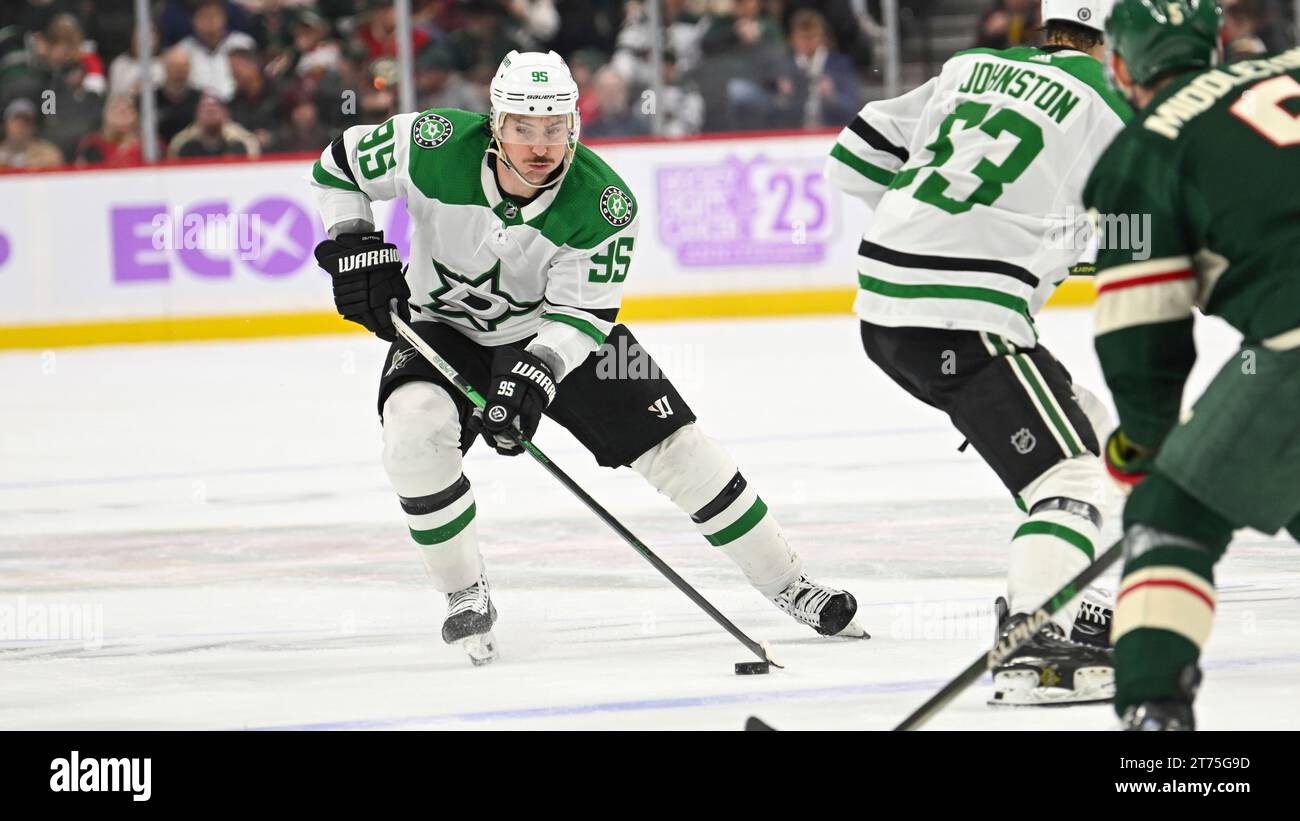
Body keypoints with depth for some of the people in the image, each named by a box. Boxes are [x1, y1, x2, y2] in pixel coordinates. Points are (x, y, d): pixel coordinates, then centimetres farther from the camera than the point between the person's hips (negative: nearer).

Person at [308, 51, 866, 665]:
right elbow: (340, 166, -10)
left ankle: (785, 582, 8)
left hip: (558, 332, 0)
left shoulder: (604, 205, -25)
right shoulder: (435, 148, -26)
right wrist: (354, 246, -22)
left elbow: (581, 313, -23)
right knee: (415, 425, -30)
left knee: (670, 443, -6)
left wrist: (536, 373, -40)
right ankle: (466, 599, -12)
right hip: (445, 329, 0)